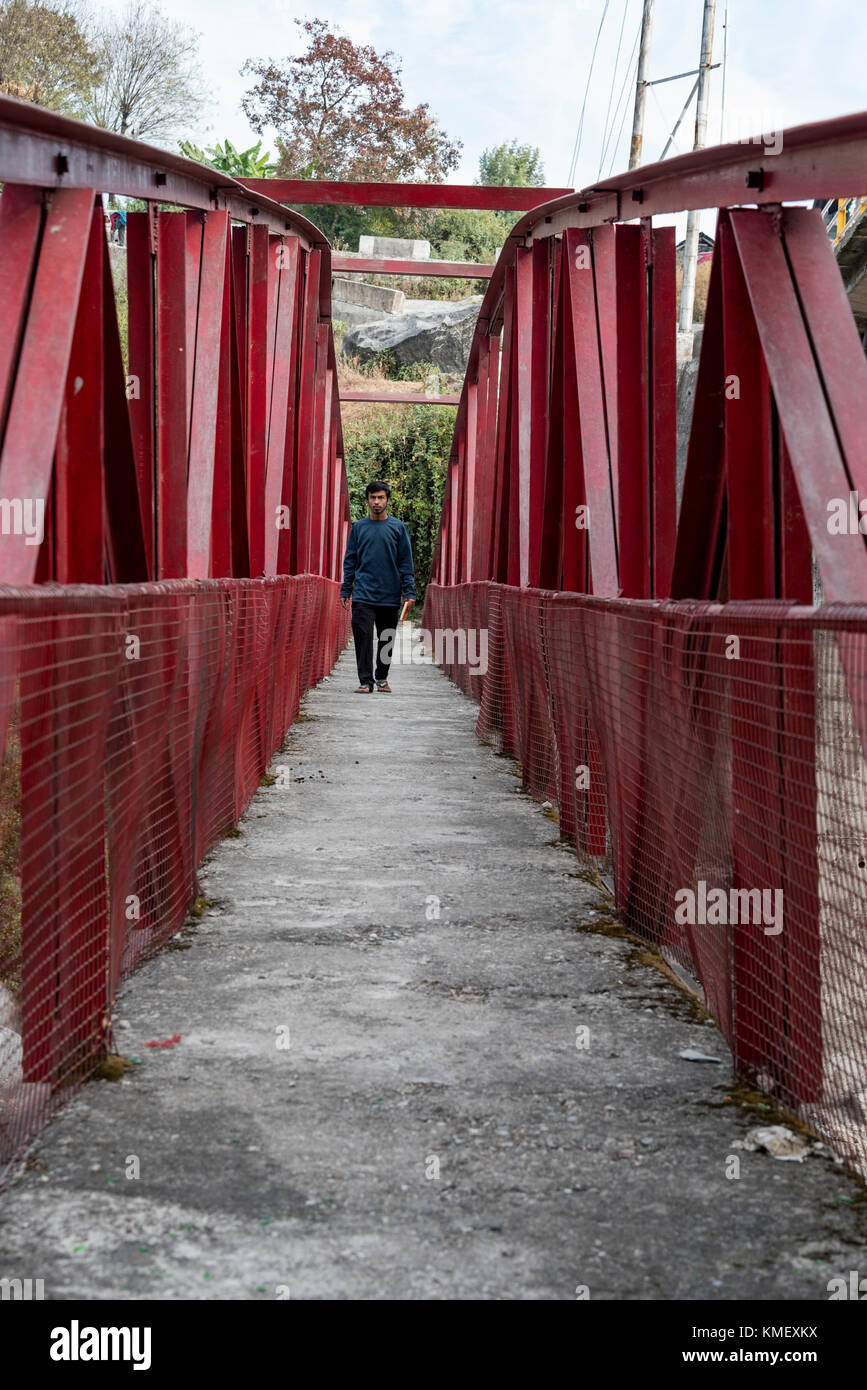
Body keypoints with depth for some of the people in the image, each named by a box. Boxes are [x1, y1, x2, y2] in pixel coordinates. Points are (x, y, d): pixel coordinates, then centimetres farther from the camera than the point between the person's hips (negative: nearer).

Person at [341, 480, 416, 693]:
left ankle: (382, 678, 22)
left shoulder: (398, 528, 4)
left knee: (387, 640, 8)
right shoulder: (359, 528, 6)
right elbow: (350, 561, 10)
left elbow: (406, 562, 4)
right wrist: (345, 590, 5)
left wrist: (409, 591, -3)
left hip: (390, 596, 0)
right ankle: (365, 681, -8)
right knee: (363, 638, -10)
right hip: (363, 595, 0)